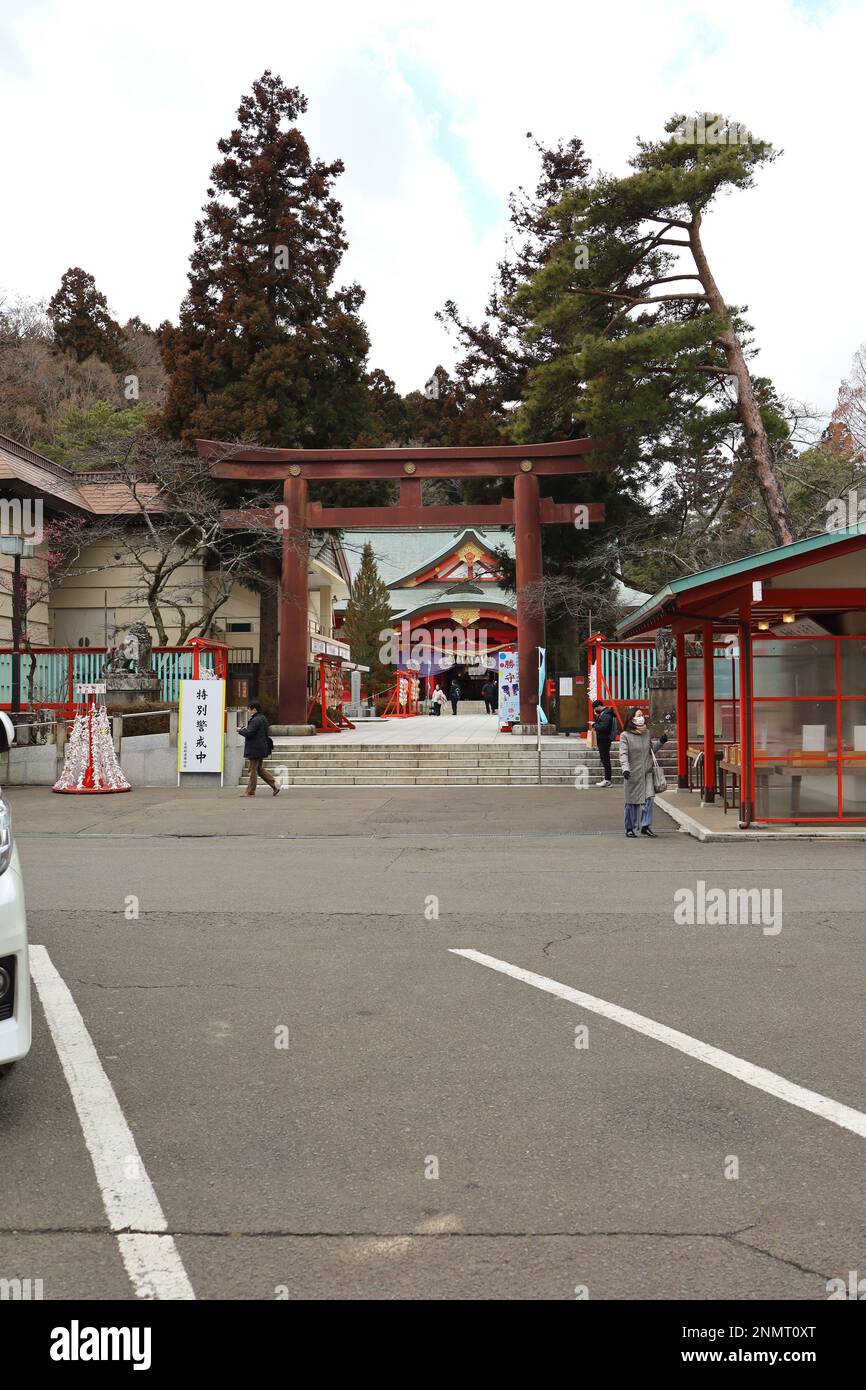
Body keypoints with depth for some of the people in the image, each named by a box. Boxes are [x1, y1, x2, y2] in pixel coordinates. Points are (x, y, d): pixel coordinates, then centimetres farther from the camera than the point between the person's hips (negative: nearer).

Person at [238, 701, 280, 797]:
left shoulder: (256, 720, -19)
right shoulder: (262, 718, 14)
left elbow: (249, 733, -25)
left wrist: (240, 730, -7)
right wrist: (245, 728, 9)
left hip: (255, 749, -10)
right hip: (261, 748, 10)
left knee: (253, 770, -1)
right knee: (260, 768, 17)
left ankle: (250, 791, 6)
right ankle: (274, 783, 13)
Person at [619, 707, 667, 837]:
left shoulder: (646, 733, 8)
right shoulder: (625, 735, -9)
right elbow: (623, 754, -16)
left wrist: (660, 742, 5)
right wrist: (625, 768, -30)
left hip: (646, 773, 4)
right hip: (632, 774, -4)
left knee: (648, 799, -5)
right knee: (632, 802, 4)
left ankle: (646, 826, 5)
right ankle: (630, 828, 17)